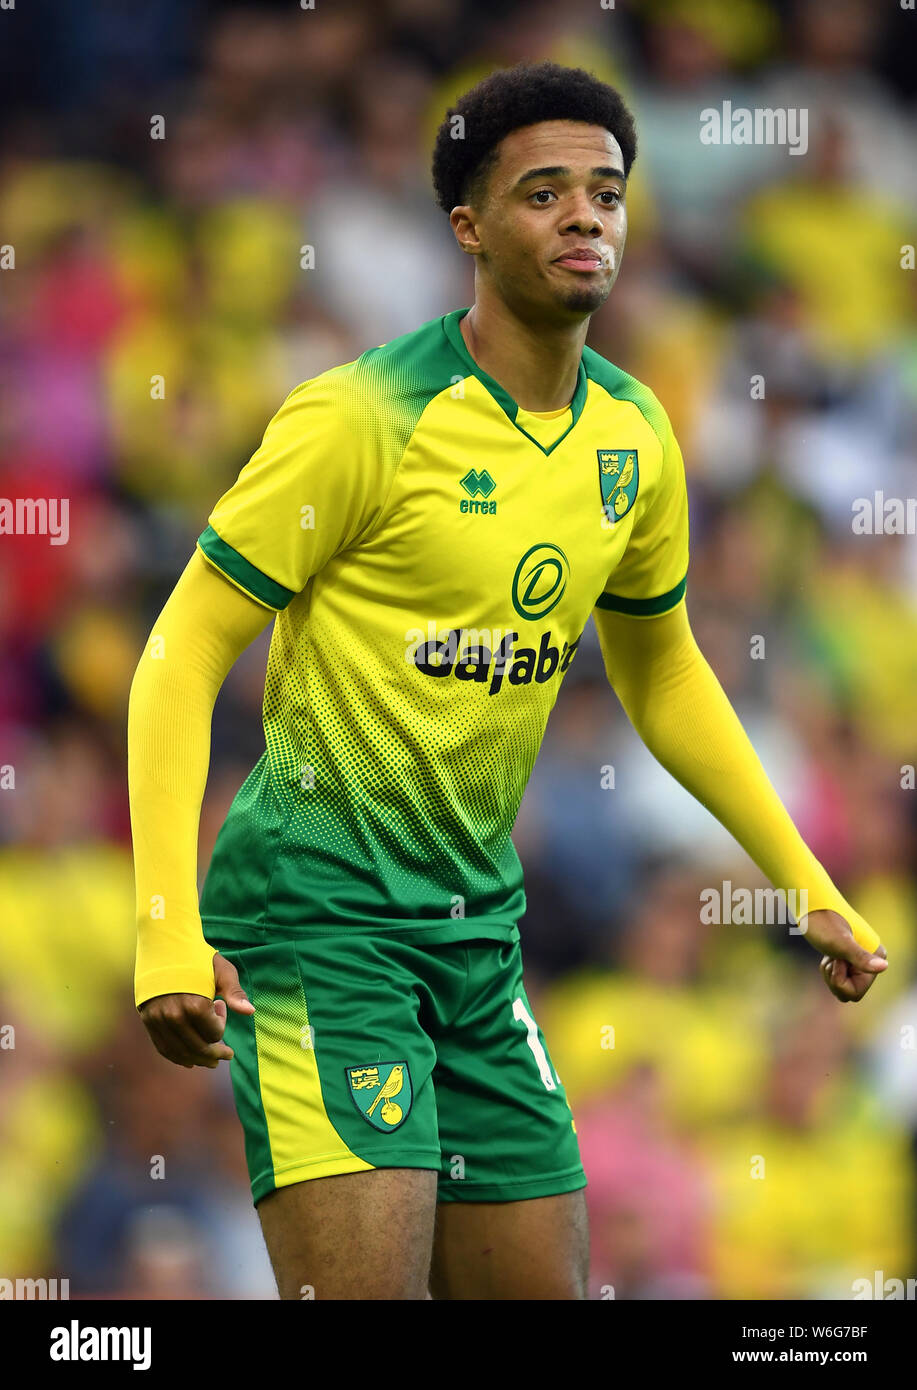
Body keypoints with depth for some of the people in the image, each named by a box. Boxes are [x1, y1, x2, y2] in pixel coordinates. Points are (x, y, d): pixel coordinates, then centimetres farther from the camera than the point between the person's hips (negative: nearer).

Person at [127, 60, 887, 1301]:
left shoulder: (633, 436, 7)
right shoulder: (365, 418, -14)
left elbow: (661, 674, 23)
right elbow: (183, 655, -12)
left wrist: (807, 885, 22)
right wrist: (170, 932, -22)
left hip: (479, 920, 7)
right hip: (316, 906, -7)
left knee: (546, 1284, 7)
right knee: (368, 1288, -18)